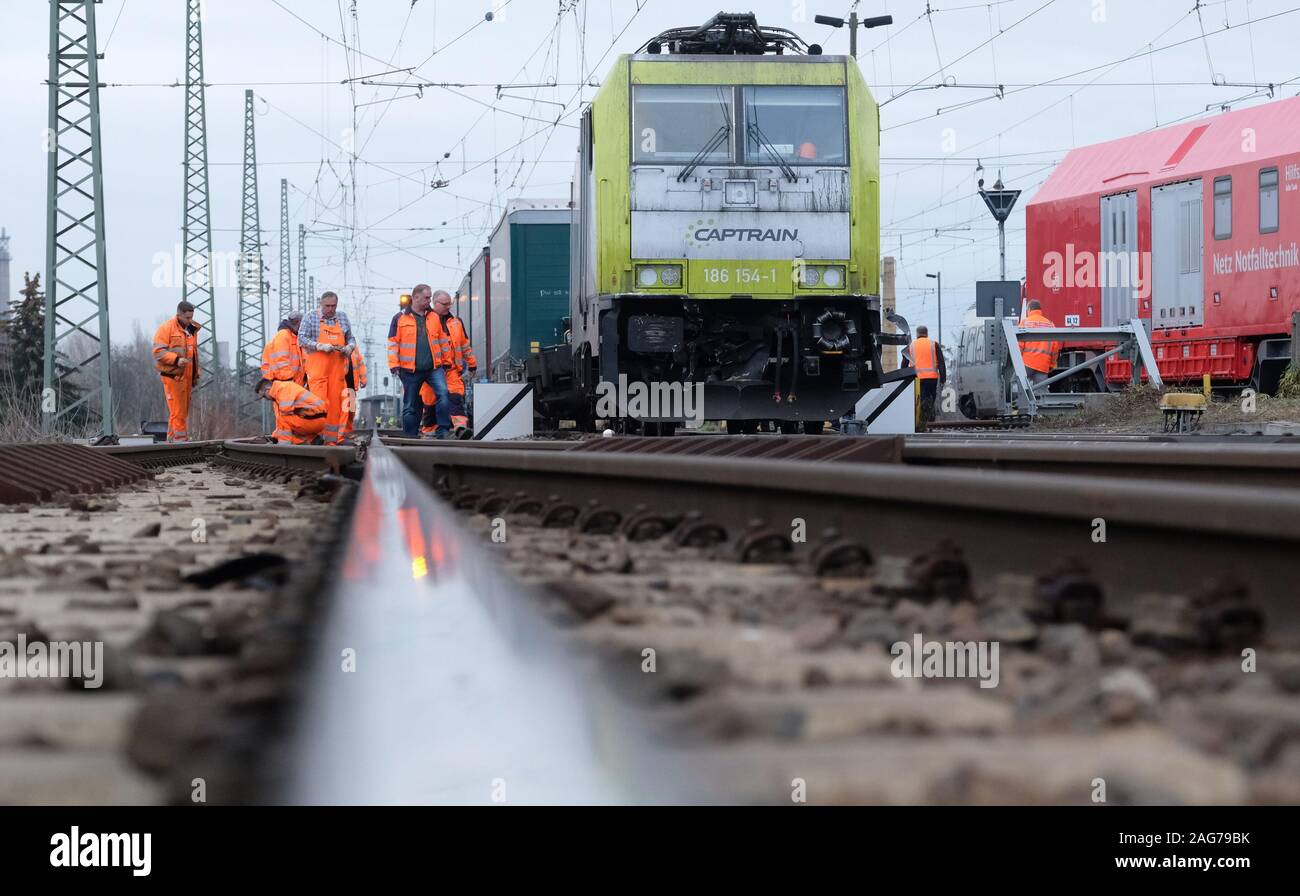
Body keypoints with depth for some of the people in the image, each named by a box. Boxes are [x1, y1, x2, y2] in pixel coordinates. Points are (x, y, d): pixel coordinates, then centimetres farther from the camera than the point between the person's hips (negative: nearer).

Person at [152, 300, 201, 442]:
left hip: (187, 377, 8)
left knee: (184, 411, 9)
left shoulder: (192, 329, 17)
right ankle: (181, 441, -11)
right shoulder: (166, 329, -7)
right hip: (173, 376, -8)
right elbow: (158, 351, -14)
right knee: (177, 412, -10)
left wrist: (196, 374, 23)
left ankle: (171, 440, 16)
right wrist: (176, 360, -25)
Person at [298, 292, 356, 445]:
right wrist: (321, 347, -14)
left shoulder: (342, 317, 16)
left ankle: (332, 439, 7)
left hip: (337, 367, 4)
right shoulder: (310, 317, 4)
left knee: (335, 402, 2)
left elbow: (351, 338, 21)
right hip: (317, 366, -4)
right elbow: (302, 339, -2)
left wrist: (350, 347, -2)